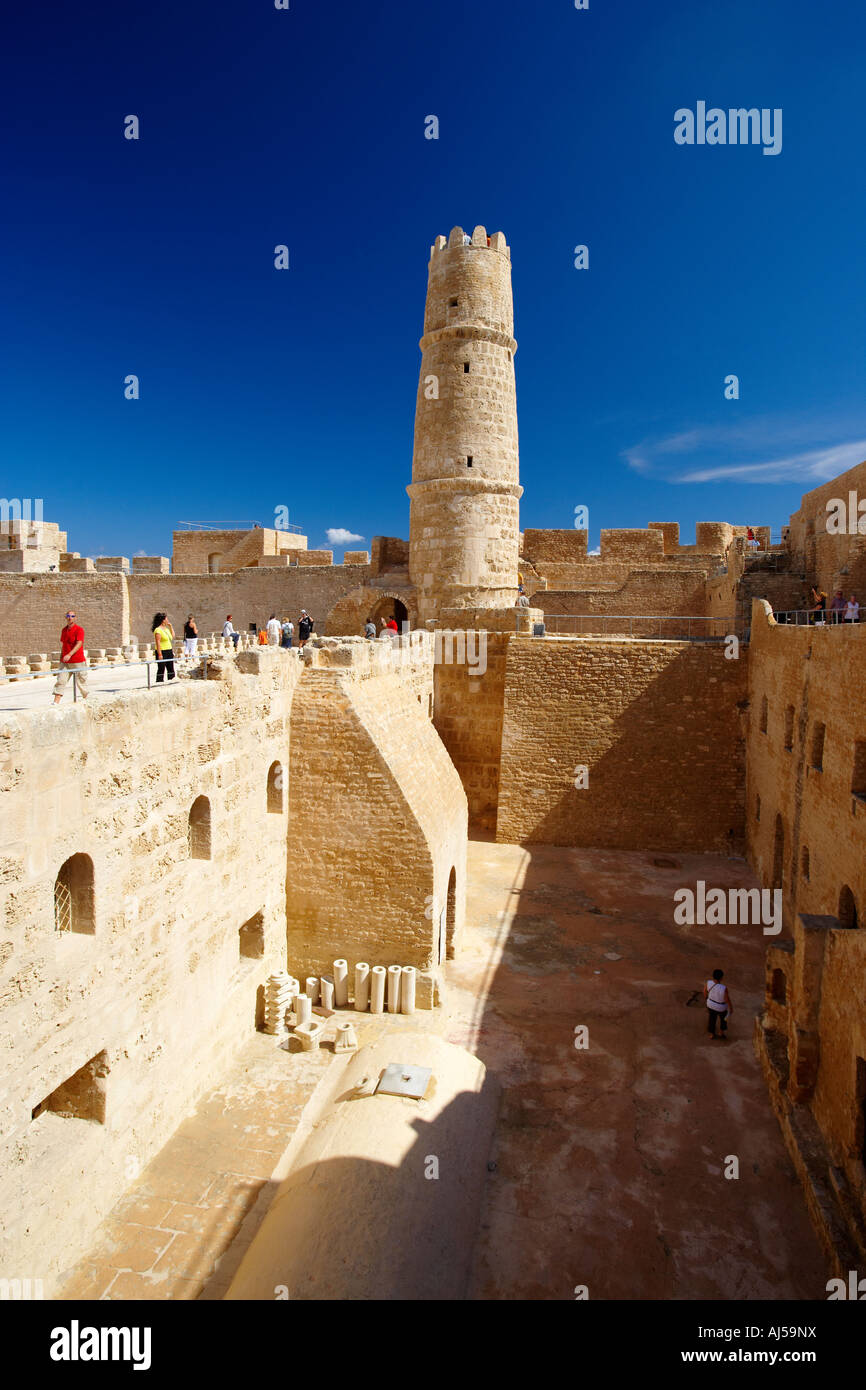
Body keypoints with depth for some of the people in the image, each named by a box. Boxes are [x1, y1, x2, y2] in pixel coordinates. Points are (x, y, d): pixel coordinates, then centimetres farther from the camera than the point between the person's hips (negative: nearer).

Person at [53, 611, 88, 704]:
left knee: (81, 681, 6)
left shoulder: (79, 630, -9)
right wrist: (61, 656, 21)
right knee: (60, 681, -4)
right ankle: (56, 702, -7)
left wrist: (69, 654, -32)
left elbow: (79, 644, -21)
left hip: (78, 661, -5)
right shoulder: (63, 630, 12)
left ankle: (85, 699, 25)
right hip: (65, 662, 5)